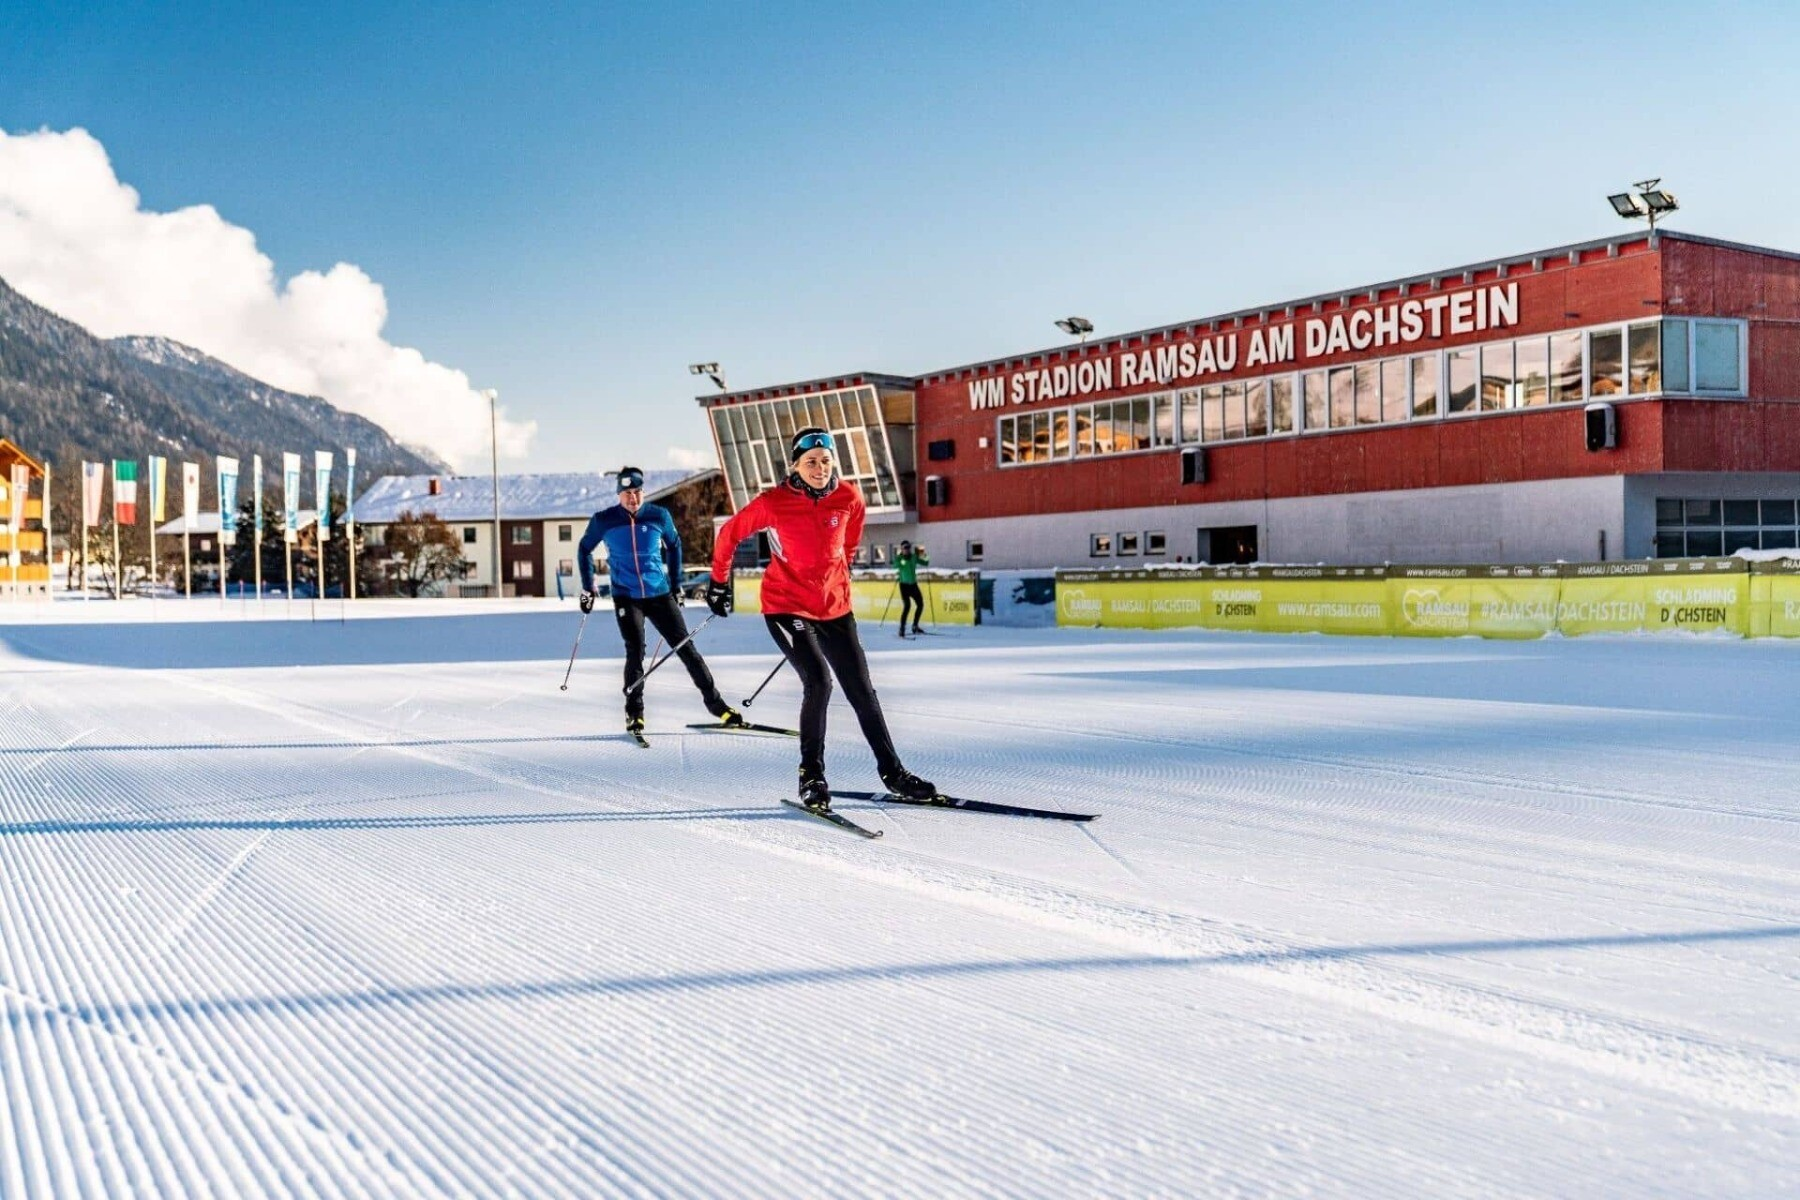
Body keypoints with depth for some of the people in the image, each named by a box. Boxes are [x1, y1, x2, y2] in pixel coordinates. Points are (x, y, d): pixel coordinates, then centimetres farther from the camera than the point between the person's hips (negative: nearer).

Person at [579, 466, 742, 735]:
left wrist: (675, 583, 16)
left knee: (686, 647, 3)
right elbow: (585, 549, 11)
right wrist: (587, 588, 9)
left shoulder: (659, 516, -2)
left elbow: (674, 545, 15)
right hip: (626, 598, -2)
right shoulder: (604, 521, -5)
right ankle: (634, 712, 4)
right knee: (635, 652, -11)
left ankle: (715, 702, 11)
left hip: (660, 594, 2)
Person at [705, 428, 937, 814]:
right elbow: (730, 534, 2)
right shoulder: (773, 503, -14)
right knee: (818, 682, -20)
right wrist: (719, 580, 12)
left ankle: (892, 772, 21)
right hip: (786, 606, -4)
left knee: (862, 691, 8)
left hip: (835, 607, 4)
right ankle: (811, 775, -4)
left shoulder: (849, 498, -4)